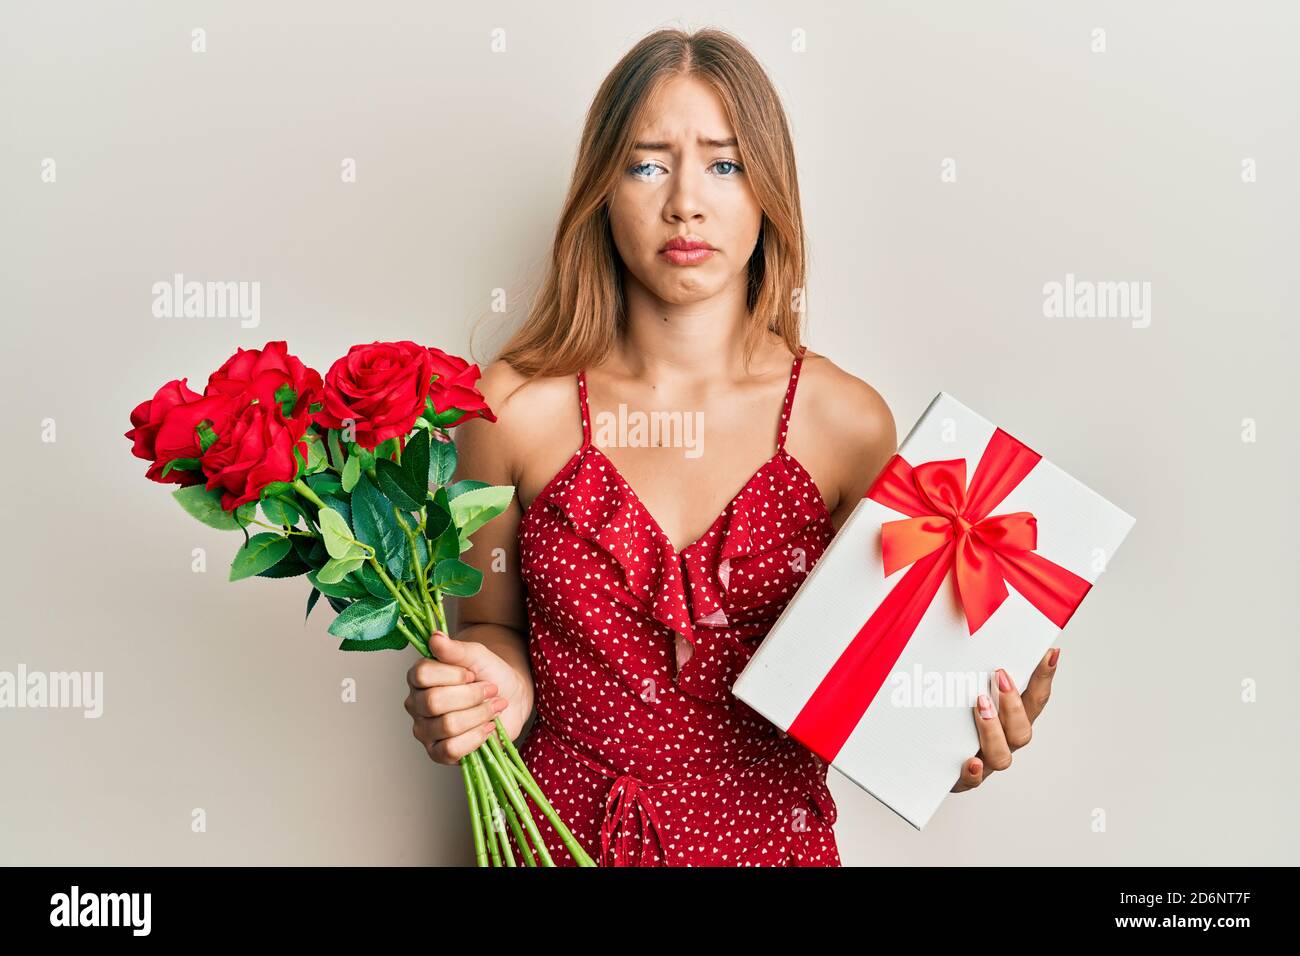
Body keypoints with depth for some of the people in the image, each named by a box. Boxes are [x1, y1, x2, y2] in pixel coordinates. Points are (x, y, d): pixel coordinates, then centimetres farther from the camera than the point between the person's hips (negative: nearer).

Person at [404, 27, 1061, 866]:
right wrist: (489, 688, -20)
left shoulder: (848, 420, -11)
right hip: (568, 827, 0)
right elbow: (492, 623, 1)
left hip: (772, 833, 1)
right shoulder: (515, 408, -13)